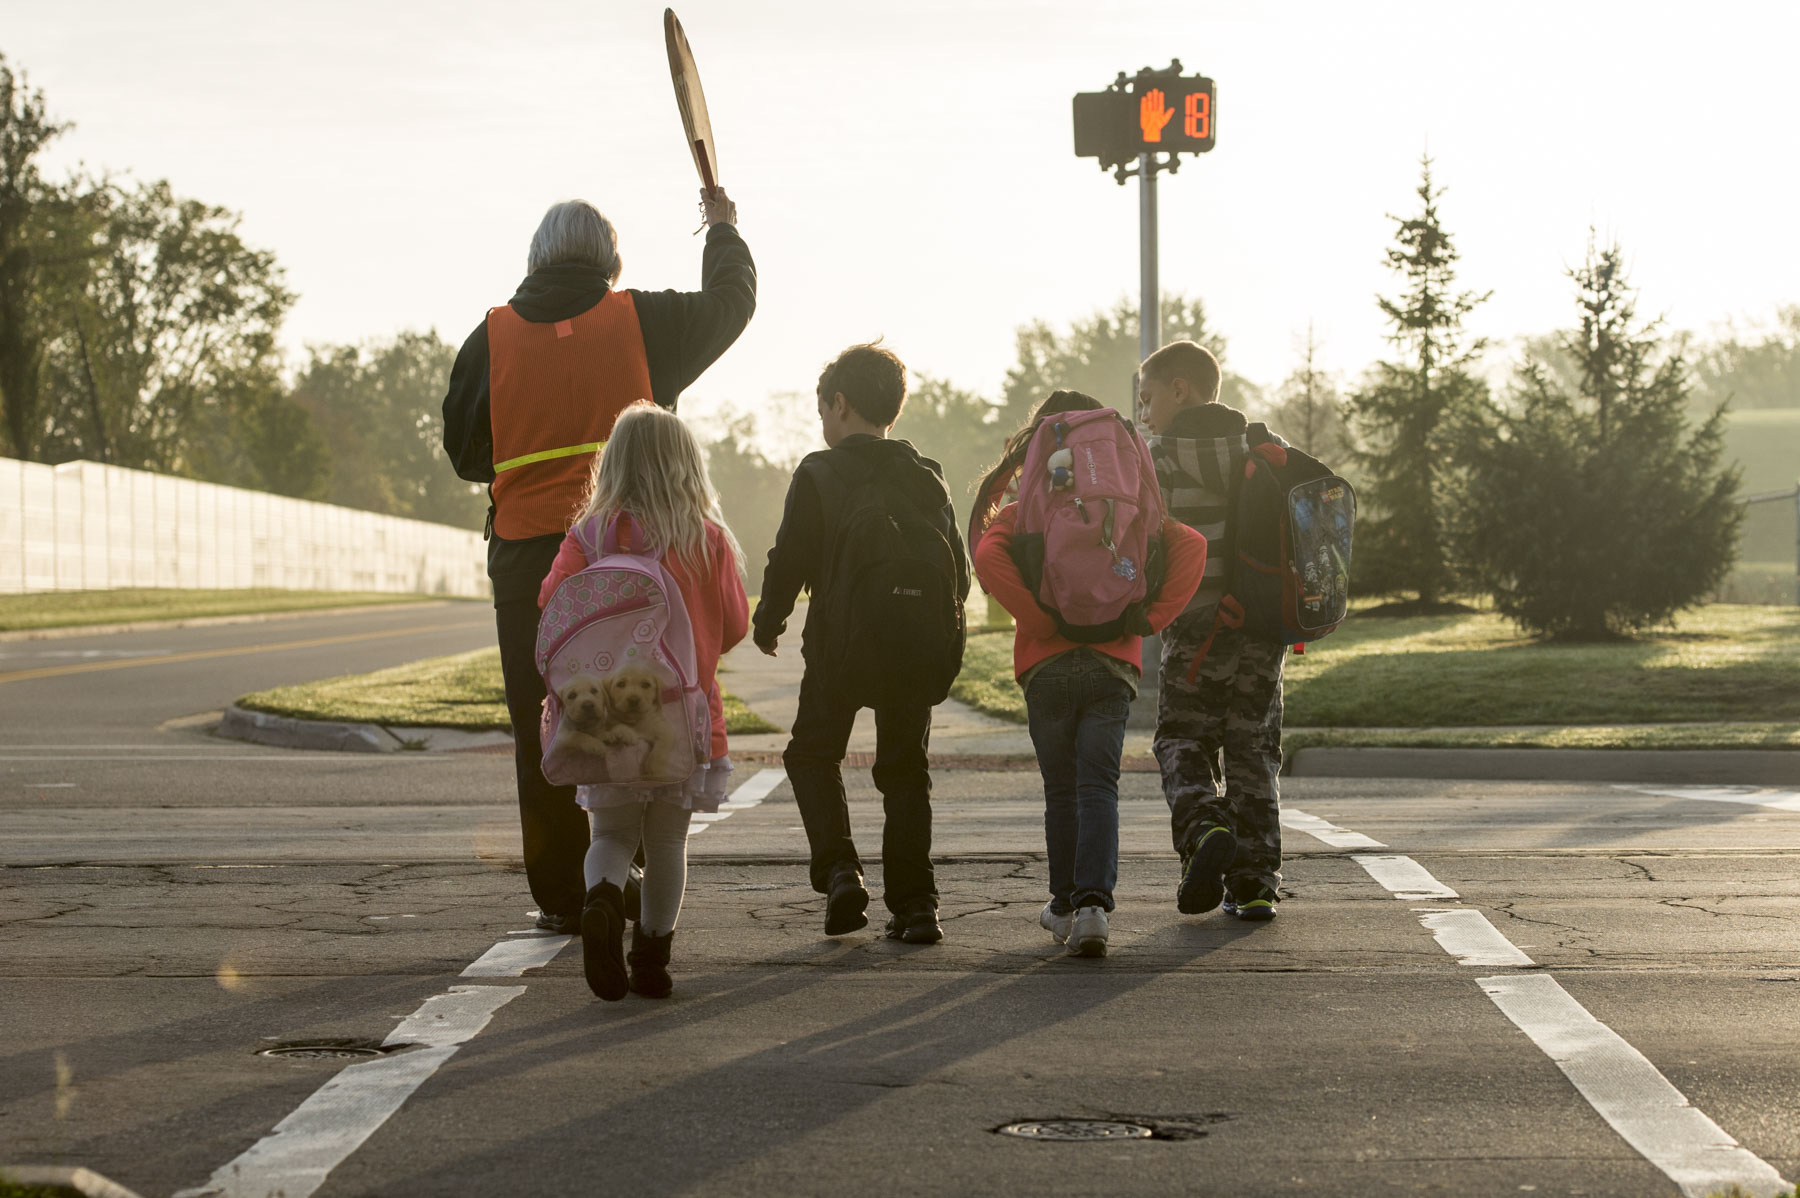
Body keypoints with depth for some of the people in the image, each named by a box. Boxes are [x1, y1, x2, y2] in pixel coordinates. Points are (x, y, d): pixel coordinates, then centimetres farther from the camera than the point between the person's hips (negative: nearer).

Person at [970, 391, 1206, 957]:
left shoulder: (1017, 515, 4)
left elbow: (990, 559, -17)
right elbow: (1190, 544, -4)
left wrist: (1039, 620, -13)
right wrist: (1150, 616, -5)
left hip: (1045, 665, 0)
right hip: (1113, 666, 0)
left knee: (1061, 791, 13)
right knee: (1098, 788, -3)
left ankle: (1065, 905, 23)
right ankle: (1092, 904, -20)